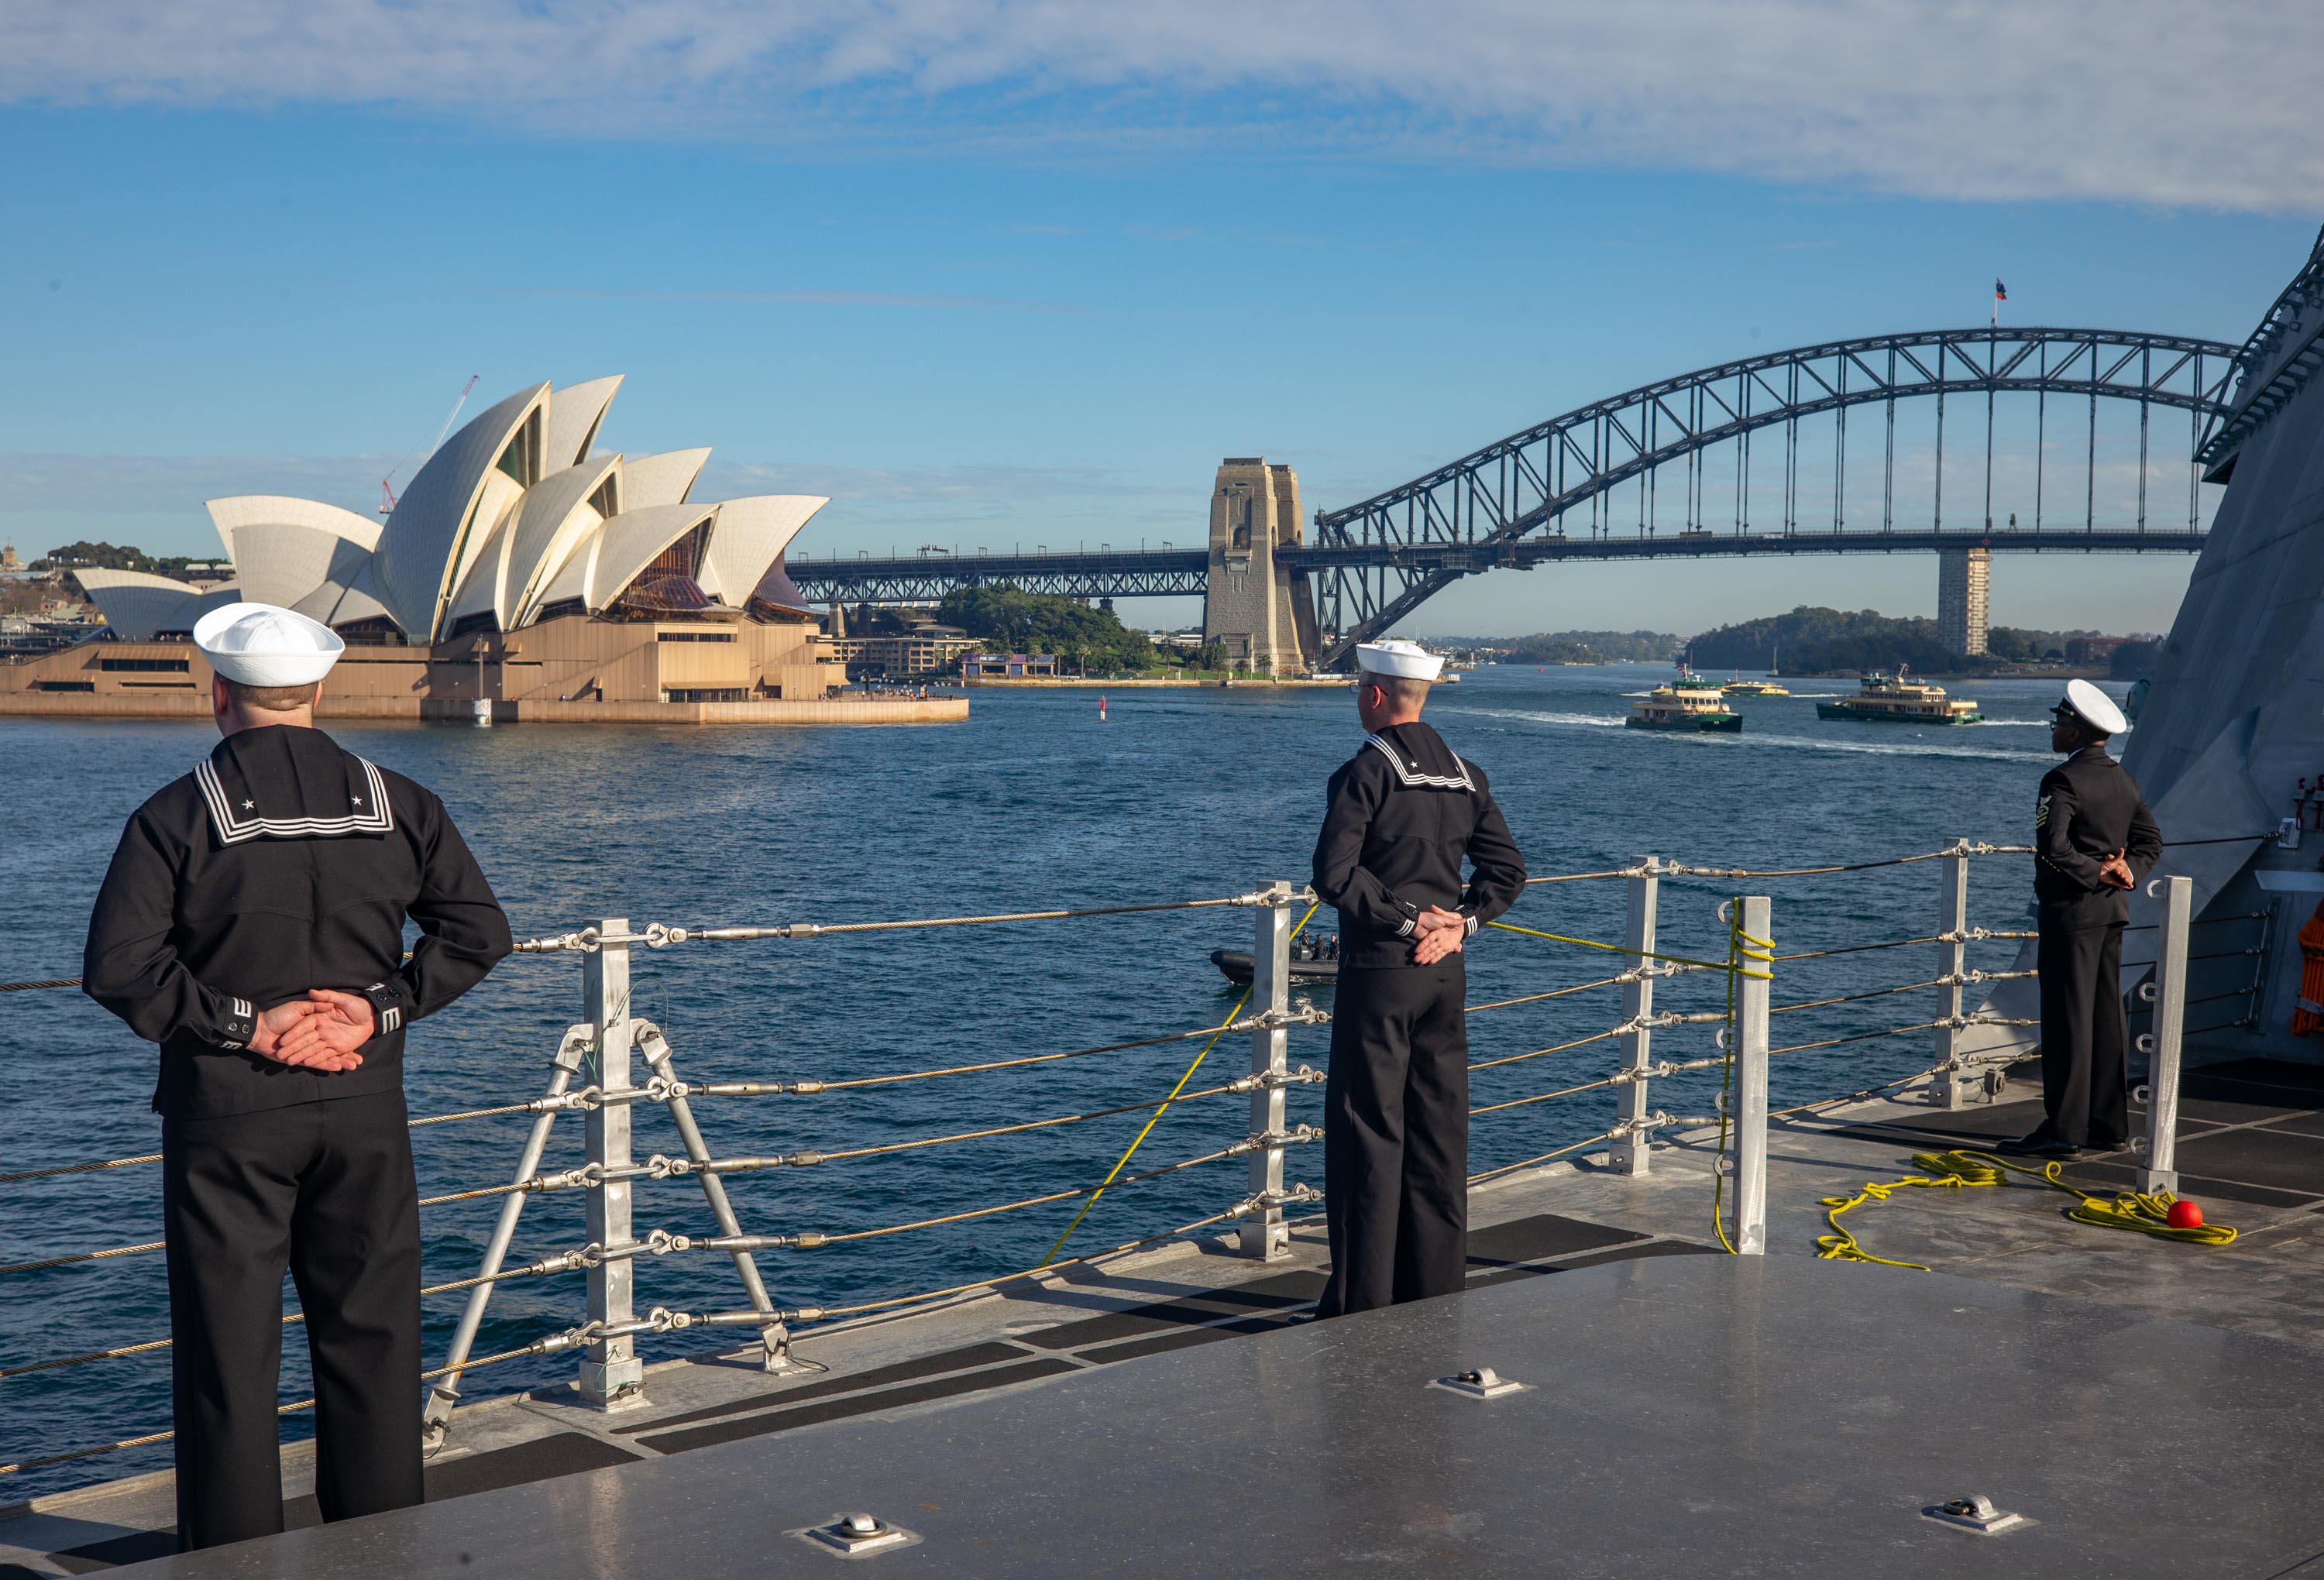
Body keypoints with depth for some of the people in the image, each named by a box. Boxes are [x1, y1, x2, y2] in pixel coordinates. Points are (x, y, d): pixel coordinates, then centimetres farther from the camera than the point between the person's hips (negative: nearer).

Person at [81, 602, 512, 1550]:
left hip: (227, 1111, -3)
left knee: (229, 1341, 6)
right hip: (365, 1108, 3)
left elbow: (118, 965, -15)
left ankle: (235, 1554, 11)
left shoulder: (178, 814, -6)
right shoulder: (396, 804, 4)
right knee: (371, 1331, 12)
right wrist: (384, 1009, -4)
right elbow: (478, 930, 1)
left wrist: (242, 1024, -11)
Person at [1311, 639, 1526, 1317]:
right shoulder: (1465, 774, 10)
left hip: (1379, 967, -6)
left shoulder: (1365, 771, -11)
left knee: (1368, 1132, -2)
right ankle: (1436, 1290, 17)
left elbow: (1334, 873, -19)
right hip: (1446, 970, 7)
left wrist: (1405, 920, -12)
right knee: (1439, 1130, 12)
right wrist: (1458, 923, 1)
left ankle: (1364, 1300, 0)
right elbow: (1507, 869, 11)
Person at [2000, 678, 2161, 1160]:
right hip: (2113, 911, 8)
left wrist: (2095, 874, -12)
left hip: (2070, 912, -8)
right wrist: (2126, 873, 0)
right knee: (2106, 1017, 12)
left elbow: (2053, 847, -24)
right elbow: (2151, 842, 15)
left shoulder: (2064, 780, -14)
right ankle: (2109, 1124, 17)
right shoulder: (2123, 779, 12)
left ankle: (2064, 1130, -5)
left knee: (2068, 1018, -6)